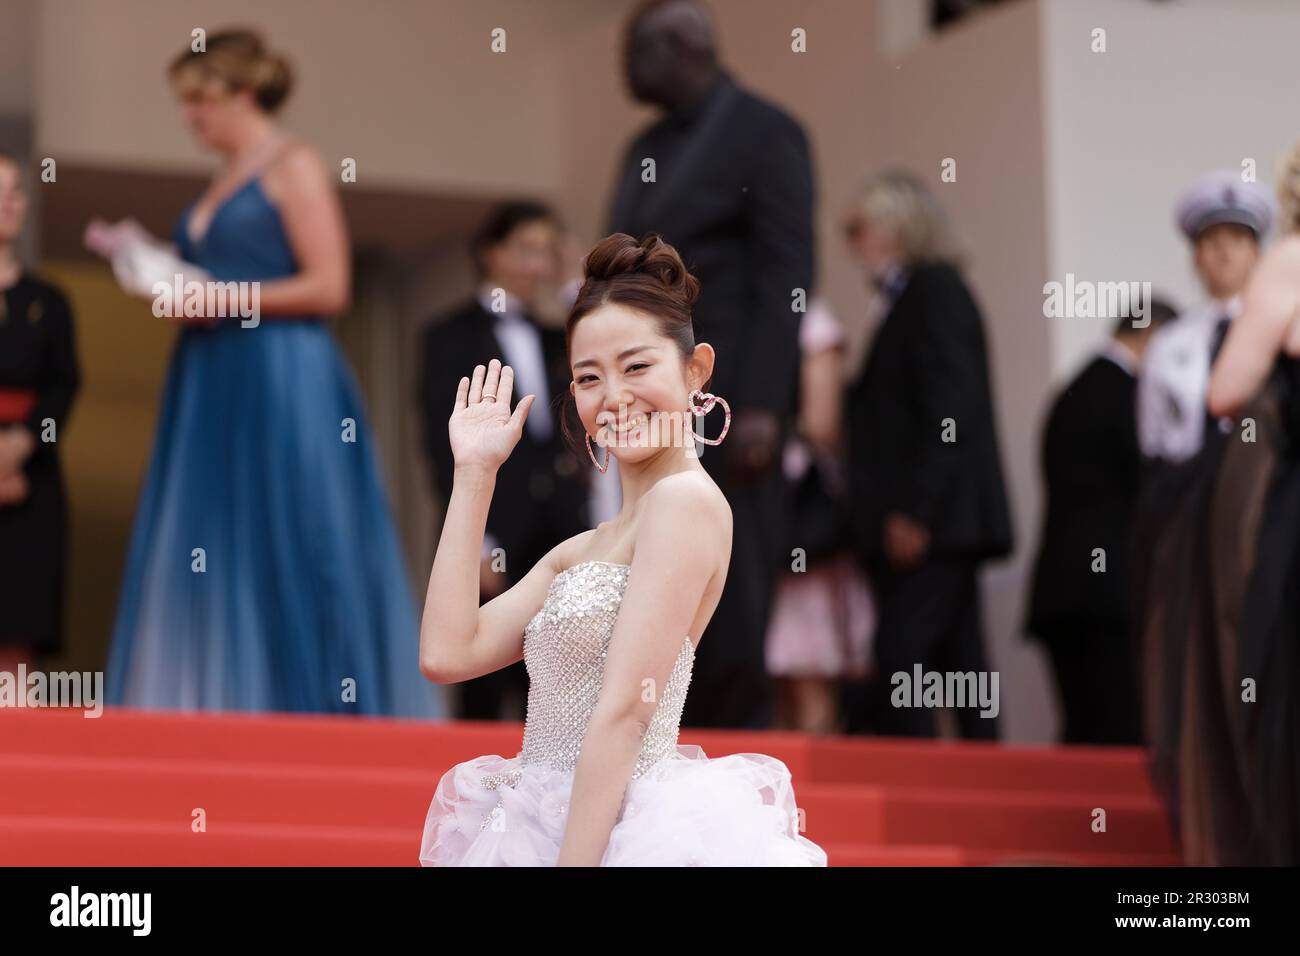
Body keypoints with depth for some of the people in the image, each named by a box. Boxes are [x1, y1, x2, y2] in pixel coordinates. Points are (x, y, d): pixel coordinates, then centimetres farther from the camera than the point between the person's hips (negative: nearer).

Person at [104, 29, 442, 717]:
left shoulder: (295, 168, -4)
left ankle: (308, 707, -2)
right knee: (206, 557, 3)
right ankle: (218, 711, 4)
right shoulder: (221, 186, 19)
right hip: (211, 386, 8)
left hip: (280, 382, -8)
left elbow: (328, 287, -12)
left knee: (288, 554, -7)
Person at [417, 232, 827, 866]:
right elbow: (447, 654, 4)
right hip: (537, 830, 8)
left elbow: (625, 712, -17)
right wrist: (474, 472, 9)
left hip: (616, 835, -8)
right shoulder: (583, 550, 13)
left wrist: (572, 861, -20)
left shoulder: (686, 499, -12)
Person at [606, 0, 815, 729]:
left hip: (726, 399, -7)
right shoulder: (647, 149, 20)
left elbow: (786, 278, -10)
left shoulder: (763, 132, -2)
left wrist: (761, 407, -19)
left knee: (731, 612, -7)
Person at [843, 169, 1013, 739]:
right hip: (940, 522, 10)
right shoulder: (914, 298, 21)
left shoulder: (935, 291, -7)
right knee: (958, 660, 8)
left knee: (902, 651, -16)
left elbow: (949, 409, -17)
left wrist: (913, 511, -21)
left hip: (936, 520, -10)